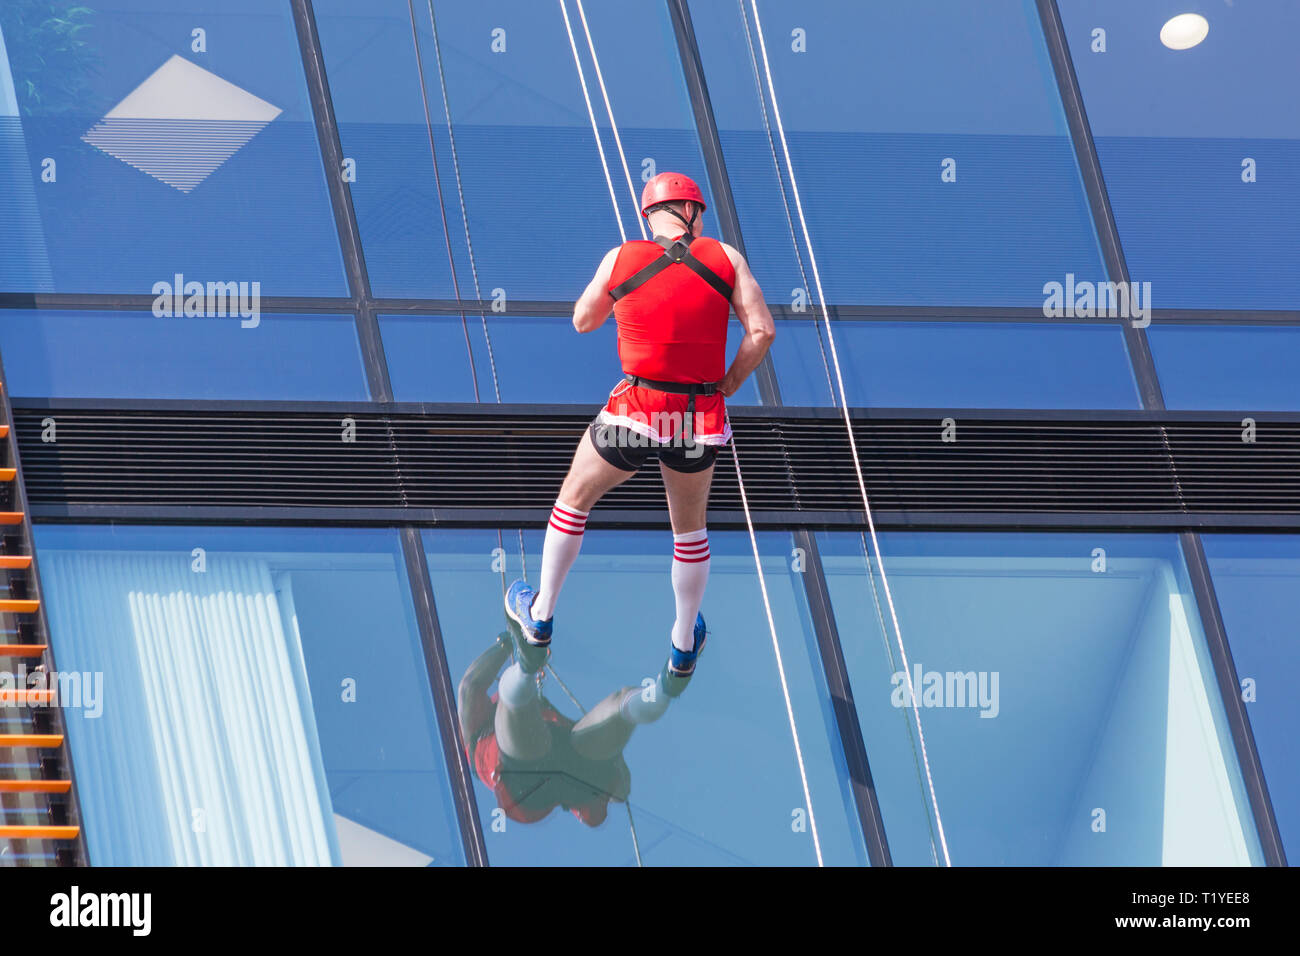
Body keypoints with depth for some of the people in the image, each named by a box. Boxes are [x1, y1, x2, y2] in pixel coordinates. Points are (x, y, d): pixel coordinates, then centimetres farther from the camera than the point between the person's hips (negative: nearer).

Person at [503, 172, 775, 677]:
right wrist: (728, 384, 4)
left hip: (635, 412, -1)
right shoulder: (726, 258, -2)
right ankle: (684, 645, 37)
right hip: (700, 421, 1)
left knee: (574, 500, 24)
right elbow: (762, 331, -8)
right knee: (690, 527, 24)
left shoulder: (621, 258, -2)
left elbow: (583, 320, 13)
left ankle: (540, 615, 36)